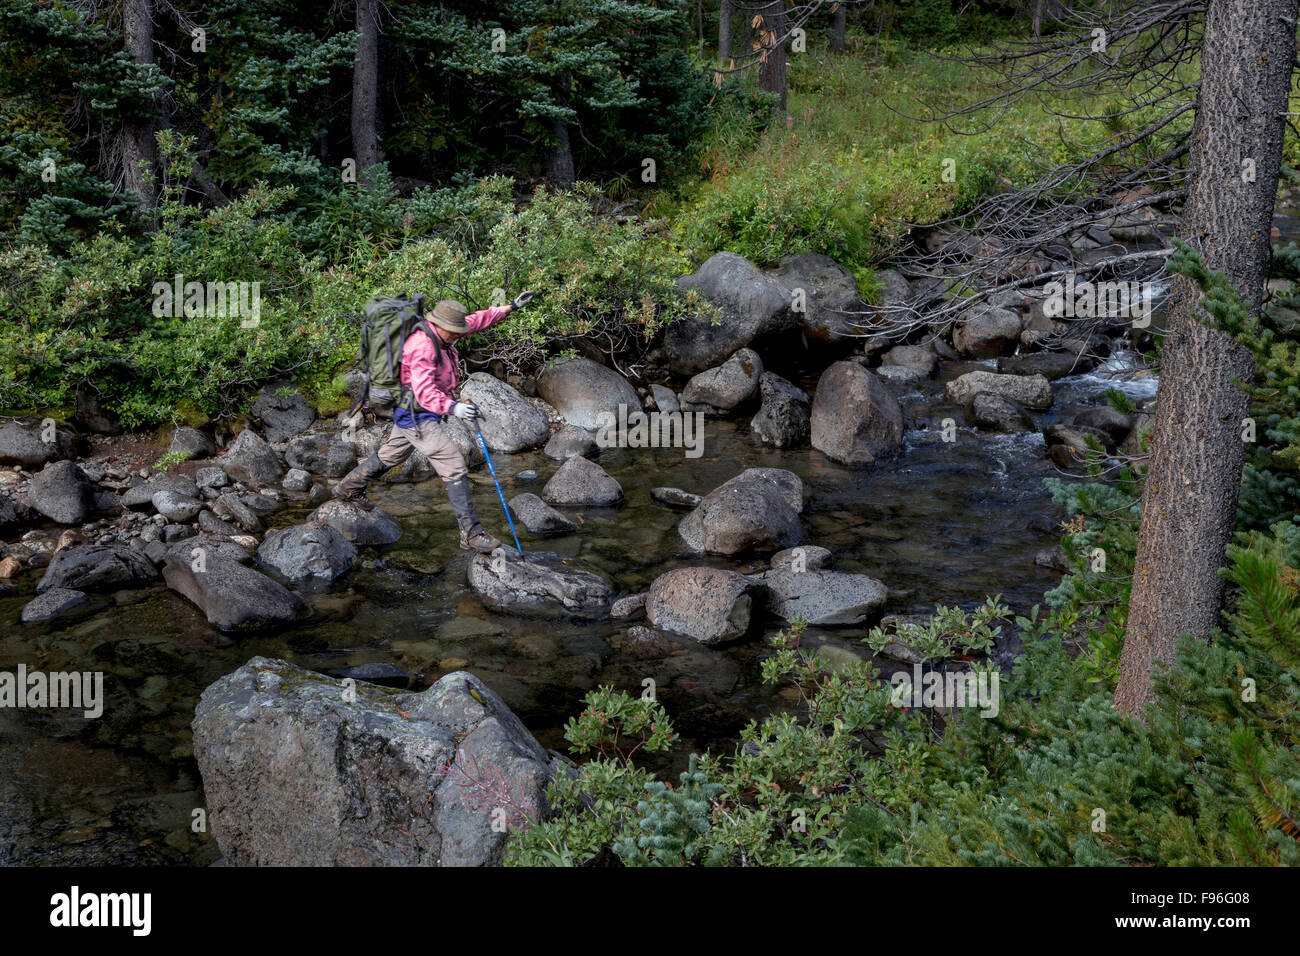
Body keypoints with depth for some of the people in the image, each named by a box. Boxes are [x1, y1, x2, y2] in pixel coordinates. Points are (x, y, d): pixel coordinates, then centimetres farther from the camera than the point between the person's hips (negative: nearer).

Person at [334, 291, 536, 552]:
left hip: (409, 413, 11)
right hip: (418, 416, -11)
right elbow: (424, 390, -36)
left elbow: (476, 321, 15)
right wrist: (452, 407, -51)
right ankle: (471, 533, -13)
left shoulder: (437, 333, 3)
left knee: (390, 455, 30)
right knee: (455, 467, -14)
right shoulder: (422, 345, -26)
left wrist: (511, 307, 15)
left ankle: (348, 488, 50)